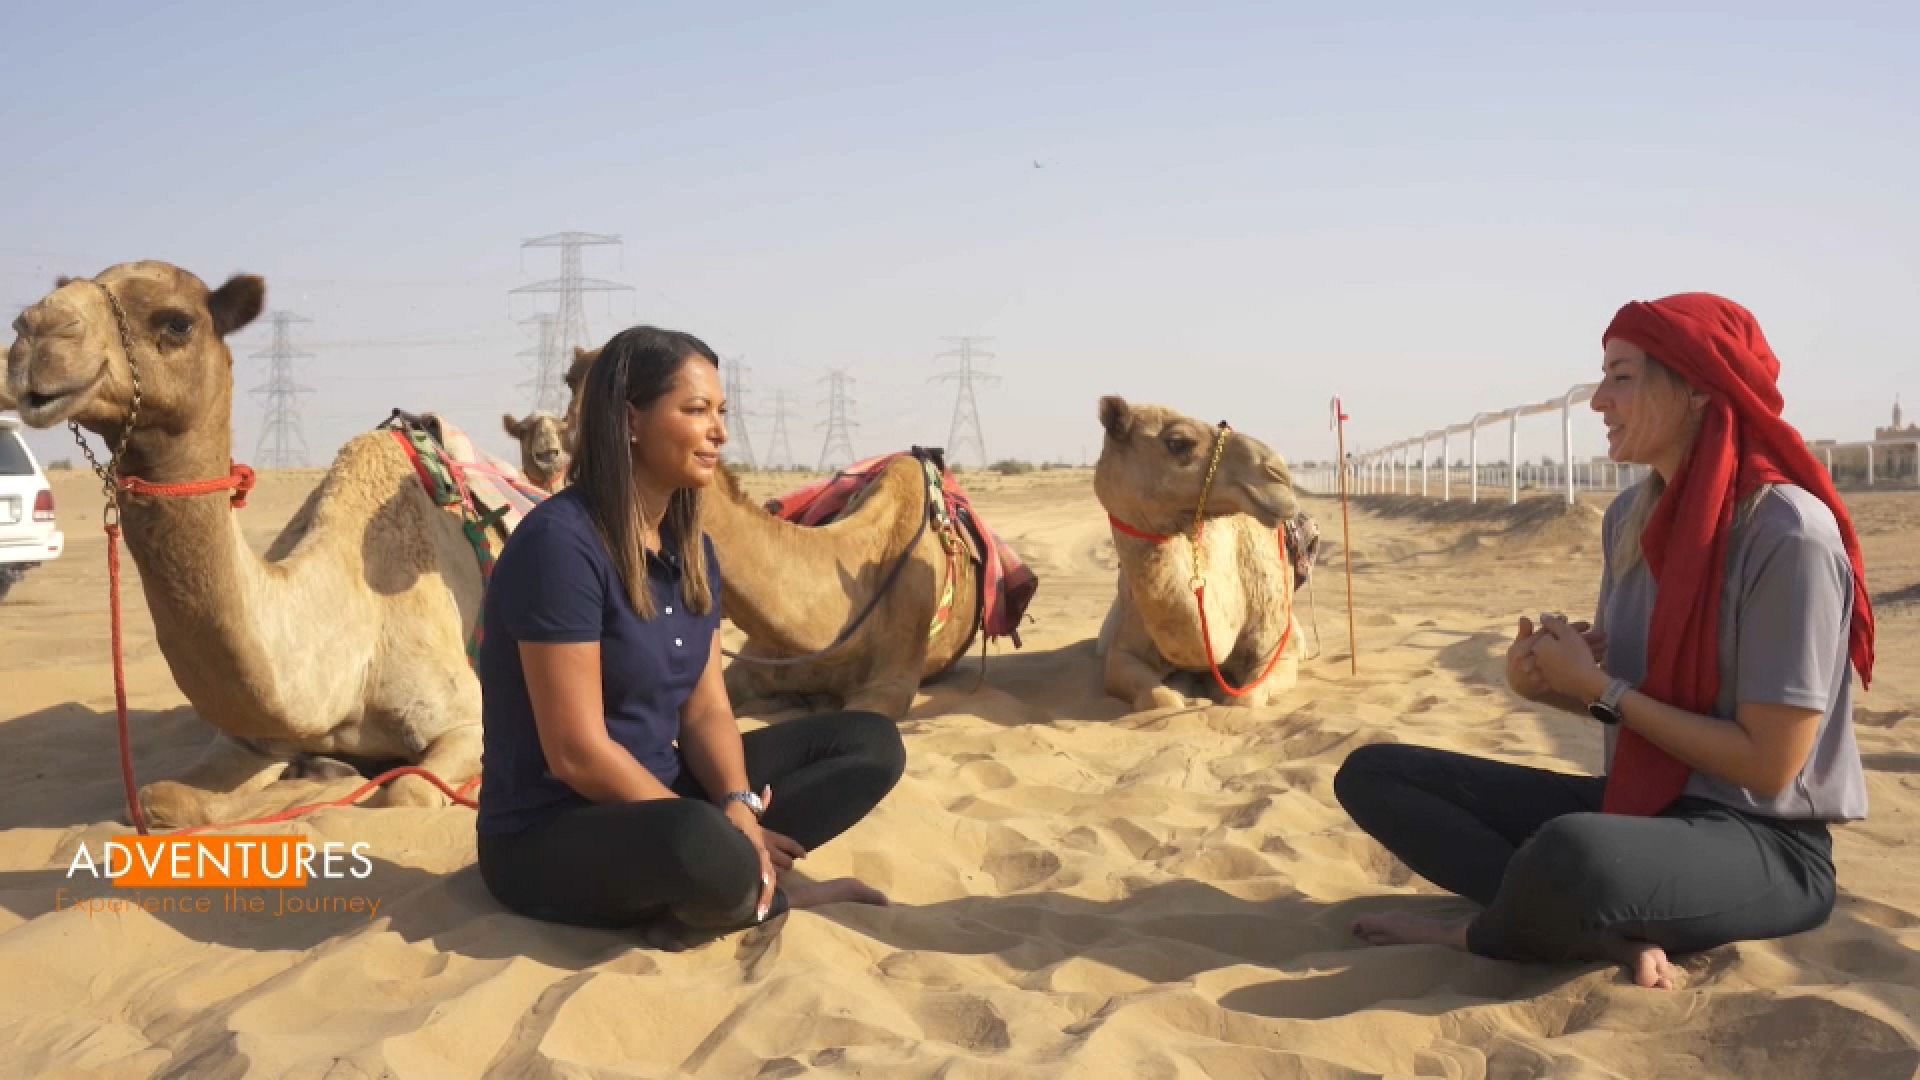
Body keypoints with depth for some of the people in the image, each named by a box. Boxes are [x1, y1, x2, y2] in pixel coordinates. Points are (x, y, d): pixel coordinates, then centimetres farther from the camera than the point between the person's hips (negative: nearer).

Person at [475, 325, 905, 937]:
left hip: (661, 795, 9)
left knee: (871, 743, 4)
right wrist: (720, 833, -17)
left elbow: (707, 710, 4)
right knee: (705, 851, -40)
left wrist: (739, 807, -17)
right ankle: (767, 891, -7)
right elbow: (577, 754, -23)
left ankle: (747, 879, -11)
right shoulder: (560, 542, -21)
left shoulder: (692, 549, 5)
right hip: (551, 837, -8)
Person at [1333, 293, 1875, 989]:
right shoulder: (1631, 517, 4)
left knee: (1574, 854, -43)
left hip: (1764, 847, -8)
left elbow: (1769, 763, -18)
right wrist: (1549, 683, -7)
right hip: (1637, 807, 8)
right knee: (1372, 774, -1)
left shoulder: (1789, 532, -18)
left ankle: (1475, 935, -7)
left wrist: (1598, 688, -15)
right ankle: (1613, 937, -14)